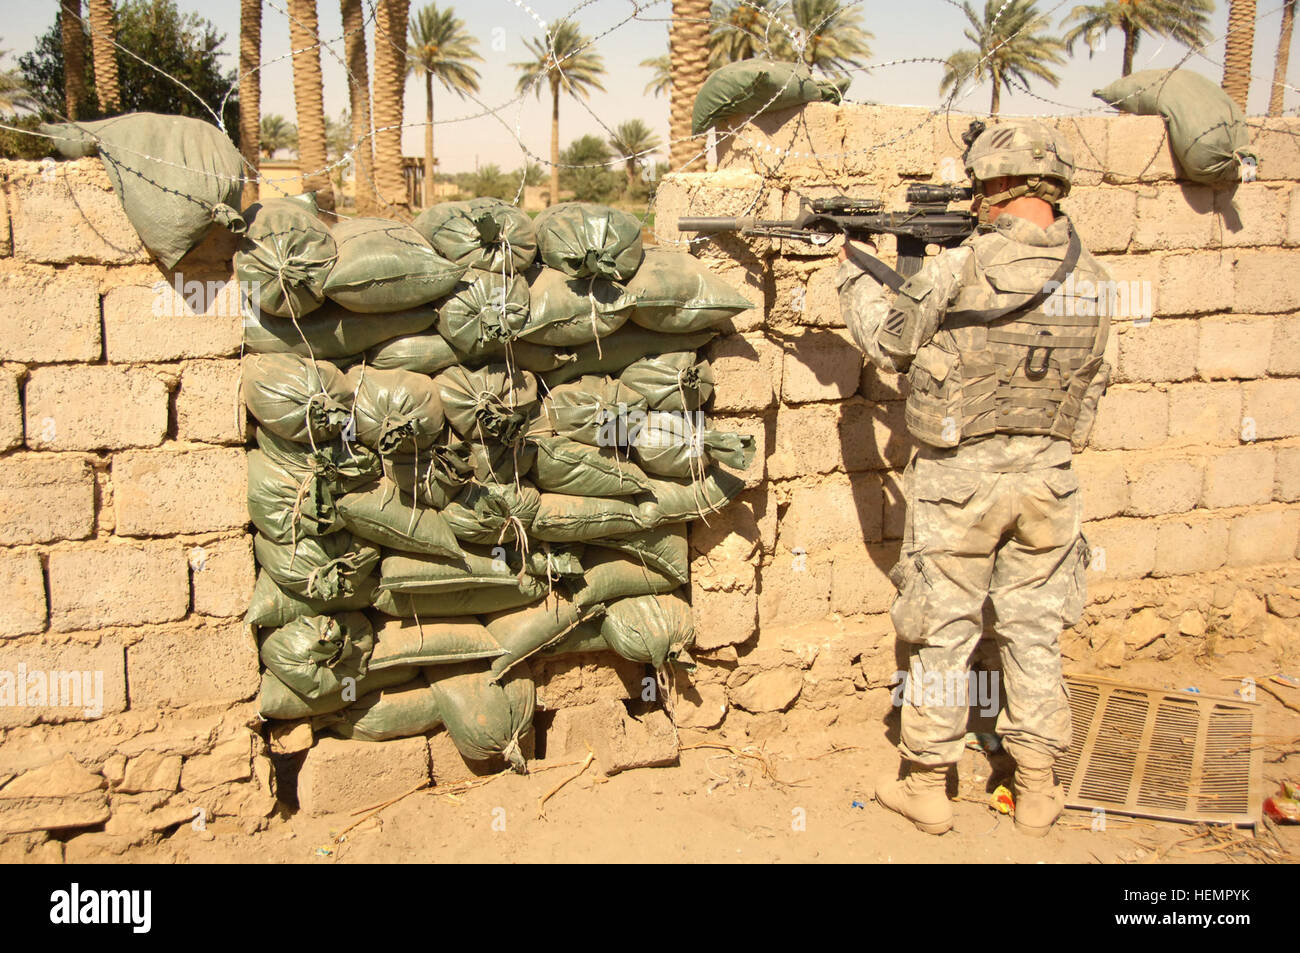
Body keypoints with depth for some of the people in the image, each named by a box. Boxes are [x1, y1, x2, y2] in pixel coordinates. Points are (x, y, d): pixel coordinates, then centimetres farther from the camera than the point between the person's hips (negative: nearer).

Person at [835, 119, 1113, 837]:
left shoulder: (959, 270, -17)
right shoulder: (1090, 278, 1)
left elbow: (886, 342, -3)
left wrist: (854, 272, 10)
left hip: (958, 477, -4)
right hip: (1046, 478, 5)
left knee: (942, 633, 7)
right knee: (1034, 631, 15)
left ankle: (928, 788, 19)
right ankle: (1037, 791, 25)